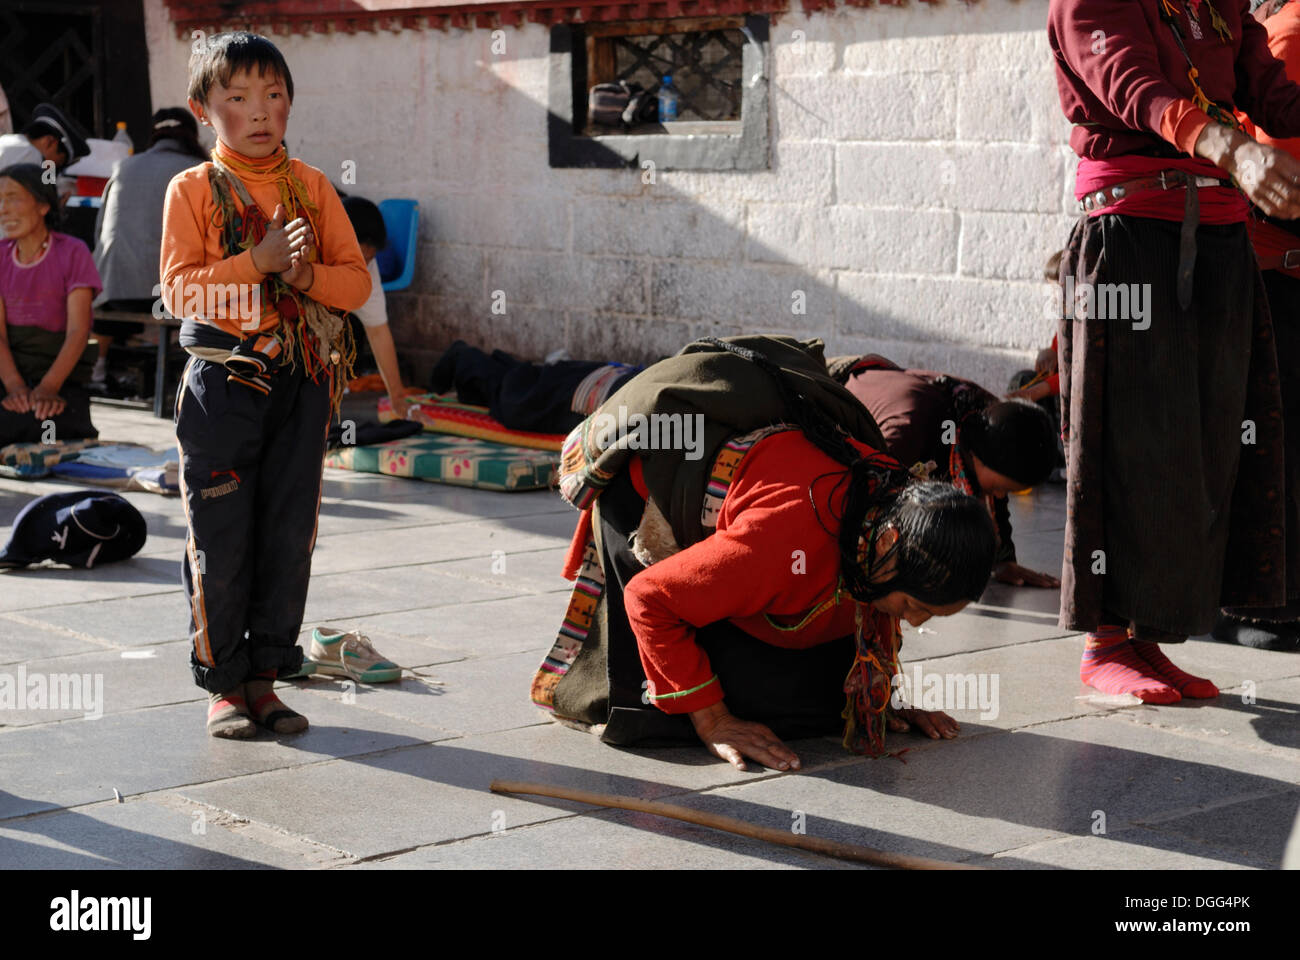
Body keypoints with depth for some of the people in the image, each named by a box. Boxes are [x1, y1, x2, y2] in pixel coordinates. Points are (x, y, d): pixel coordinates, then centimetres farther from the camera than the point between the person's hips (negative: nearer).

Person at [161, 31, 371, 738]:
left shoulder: (311, 186, 8)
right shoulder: (193, 190, -2)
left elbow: (357, 280, 4)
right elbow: (179, 289, -12)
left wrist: (310, 275, -15)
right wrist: (260, 261, -21)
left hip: (301, 382, 3)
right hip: (223, 384, -3)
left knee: (289, 537, 6)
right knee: (221, 541, 1)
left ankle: (265, 677, 18)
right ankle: (224, 686, 12)